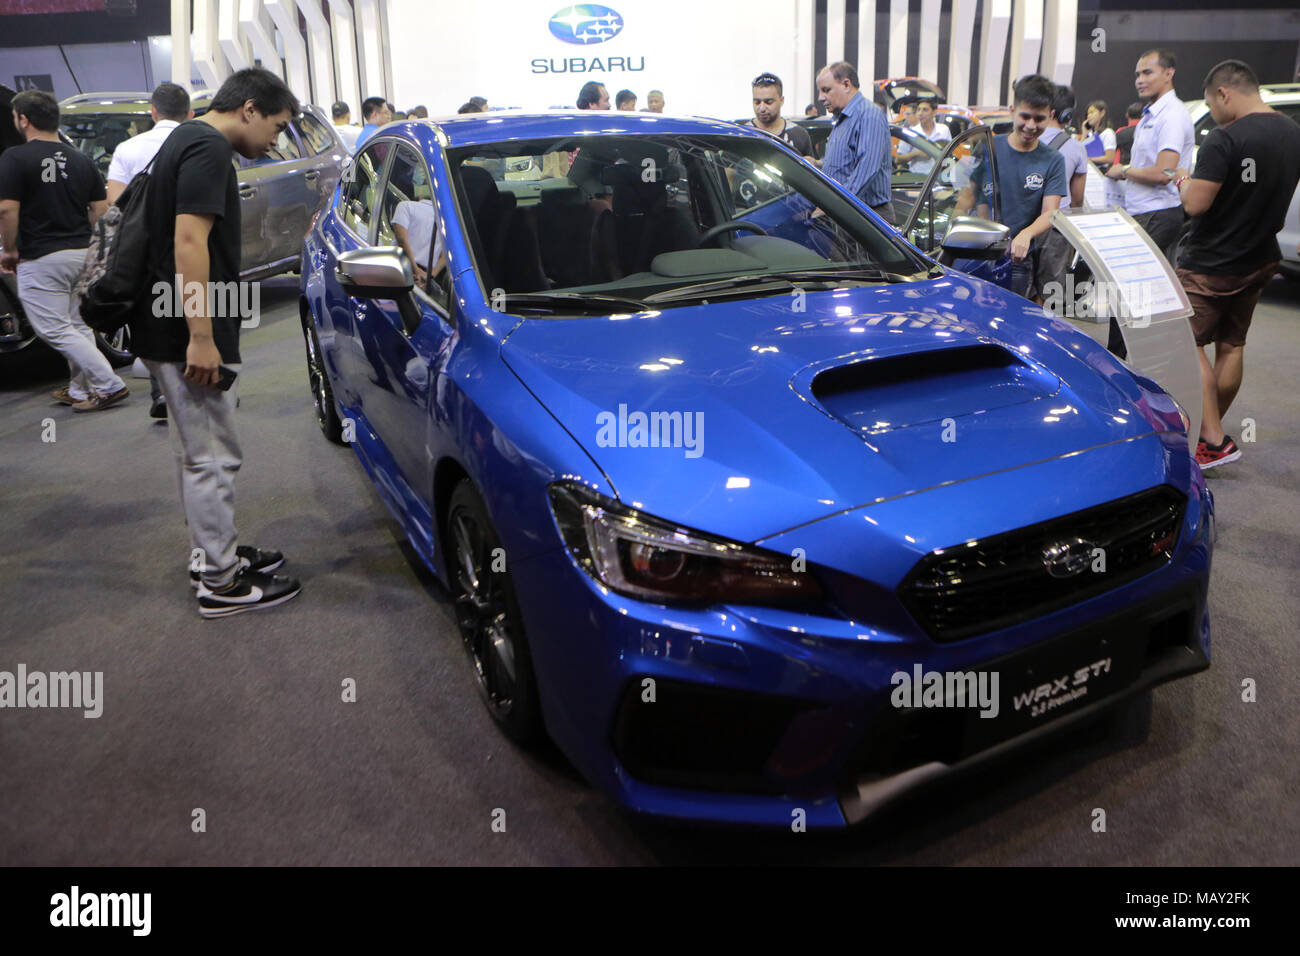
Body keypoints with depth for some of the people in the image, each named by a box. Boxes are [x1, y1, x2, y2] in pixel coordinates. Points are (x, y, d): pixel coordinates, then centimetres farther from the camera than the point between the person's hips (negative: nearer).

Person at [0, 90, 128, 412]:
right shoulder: (81, 160, 8)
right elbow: (101, 208, 8)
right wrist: (77, 236, 18)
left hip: (41, 259, -7)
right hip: (82, 254, 7)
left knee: (55, 330, 0)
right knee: (79, 326, 16)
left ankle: (110, 385, -7)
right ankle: (80, 390, 23)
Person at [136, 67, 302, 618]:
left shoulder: (185, 140, 18)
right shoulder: (209, 149, -15)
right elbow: (189, 241, -24)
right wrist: (201, 338, -25)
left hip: (167, 331, 11)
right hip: (185, 337, -11)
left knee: (197, 451, 18)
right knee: (212, 458, -3)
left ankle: (212, 555, 31)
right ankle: (221, 583, 6)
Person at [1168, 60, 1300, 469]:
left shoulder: (1224, 140, -22)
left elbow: (1195, 204, -23)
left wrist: (1184, 180, -3)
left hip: (1209, 264, -8)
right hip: (1259, 259, 8)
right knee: (1231, 346, 15)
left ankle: (1214, 440, -10)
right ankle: (1210, 429, 27)